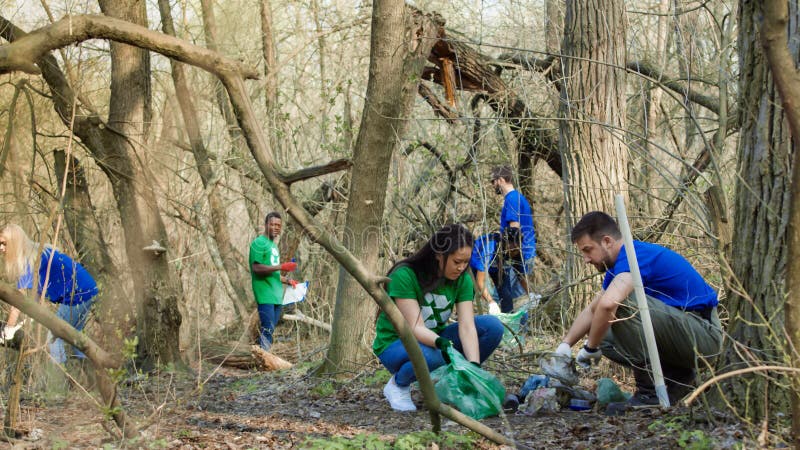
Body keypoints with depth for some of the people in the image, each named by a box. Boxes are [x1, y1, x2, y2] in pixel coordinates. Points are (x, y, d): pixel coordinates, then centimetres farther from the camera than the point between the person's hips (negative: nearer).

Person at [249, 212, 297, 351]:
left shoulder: (274, 245, 22)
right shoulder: (259, 243, -6)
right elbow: (256, 268, -17)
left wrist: (287, 280, 15)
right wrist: (281, 267, -20)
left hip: (277, 295, 9)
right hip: (265, 294, -9)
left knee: (270, 330, 8)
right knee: (267, 329, -14)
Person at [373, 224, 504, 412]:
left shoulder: (462, 279, -8)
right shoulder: (405, 275, -24)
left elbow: (466, 326, -18)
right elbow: (416, 327, -29)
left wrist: (474, 366, -32)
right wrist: (440, 342, -49)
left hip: (436, 338, 5)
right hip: (395, 342, -5)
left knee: (493, 326, -16)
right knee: (430, 357, -41)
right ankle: (398, 384, -7)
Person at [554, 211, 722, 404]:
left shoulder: (635, 256, -20)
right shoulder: (619, 265, 12)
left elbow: (607, 304, -37)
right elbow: (592, 310, 23)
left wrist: (591, 348, -22)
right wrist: (565, 345, 9)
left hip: (704, 333, -10)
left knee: (624, 303, -26)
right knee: (605, 336, 9)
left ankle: (650, 392, -18)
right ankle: (678, 375, 11)